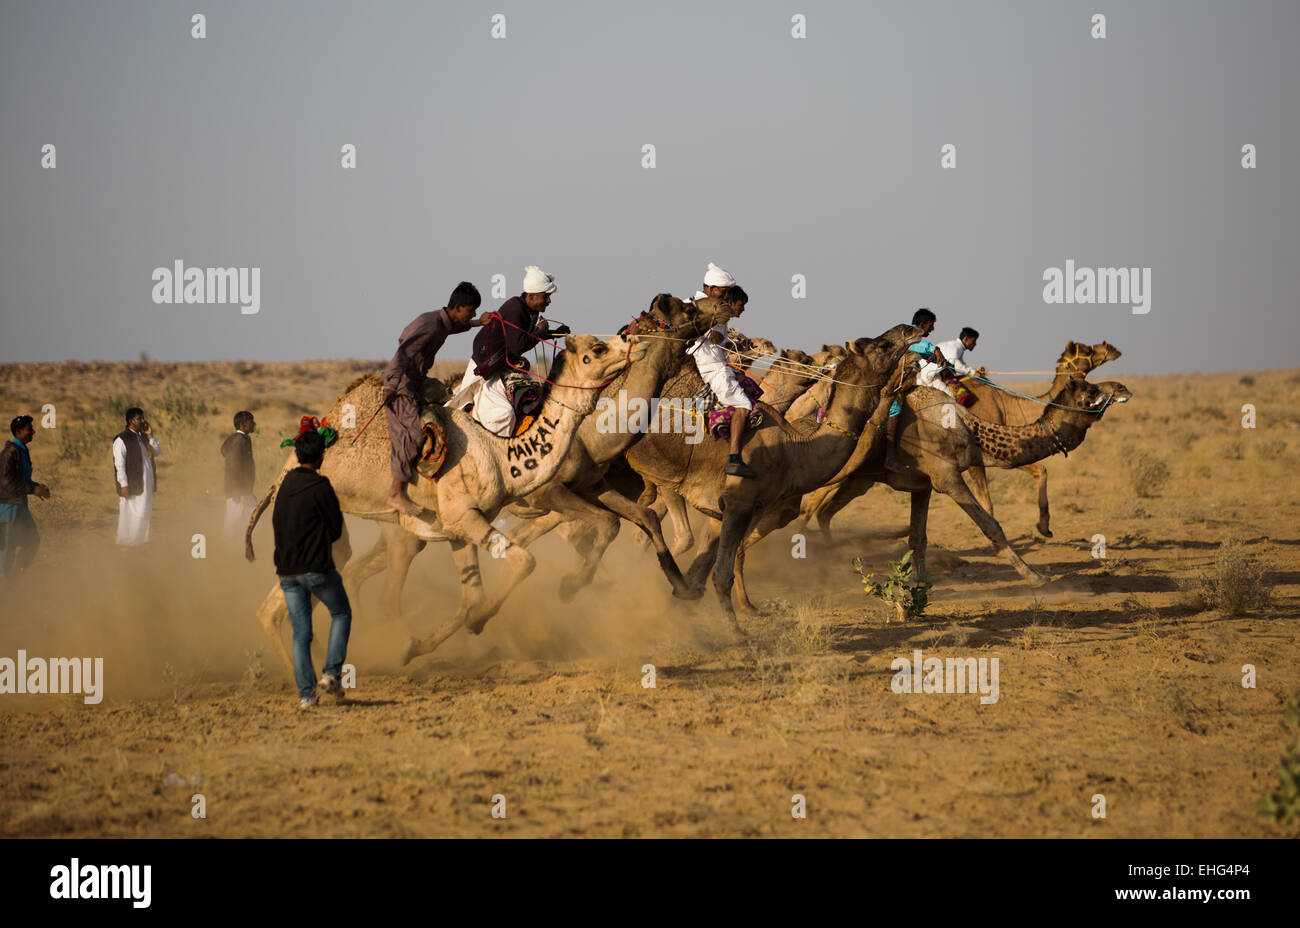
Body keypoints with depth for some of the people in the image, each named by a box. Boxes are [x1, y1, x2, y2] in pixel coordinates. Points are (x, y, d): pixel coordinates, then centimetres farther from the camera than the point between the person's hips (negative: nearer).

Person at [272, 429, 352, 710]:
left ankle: (306, 694, 2)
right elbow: (337, 529, -3)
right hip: (316, 567, -5)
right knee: (341, 614, 15)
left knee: (300, 631, 7)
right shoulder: (320, 486, -11)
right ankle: (332, 673, 1)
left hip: (286, 569, 5)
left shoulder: (285, 485, 9)